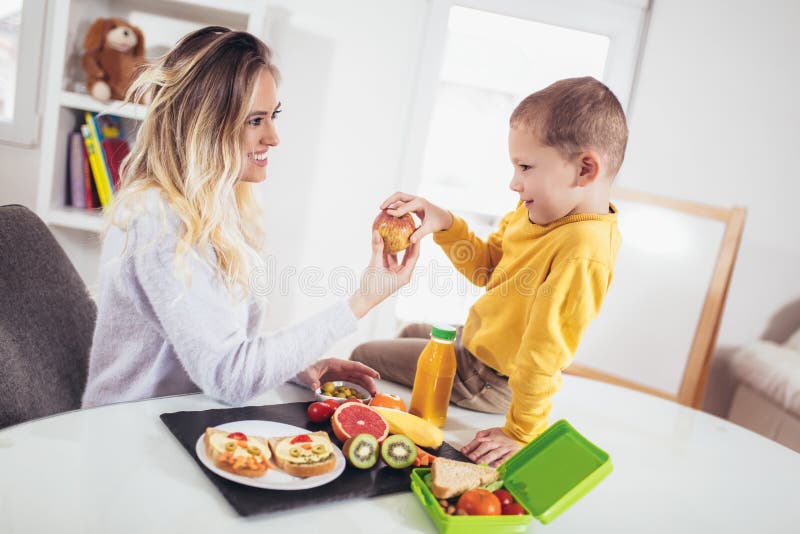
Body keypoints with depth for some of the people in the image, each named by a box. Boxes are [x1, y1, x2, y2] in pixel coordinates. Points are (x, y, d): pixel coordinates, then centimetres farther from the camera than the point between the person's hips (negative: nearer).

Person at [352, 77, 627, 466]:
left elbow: (545, 352, -33)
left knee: (363, 358, 2)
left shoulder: (583, 249, -35)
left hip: (487, 377, -9)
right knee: (410, 334, 35)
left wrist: (521, 434, -26)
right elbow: (487, 265, 5)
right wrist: (444, 224, -12)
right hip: (476, 340, 9)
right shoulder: (540, 211, -6)